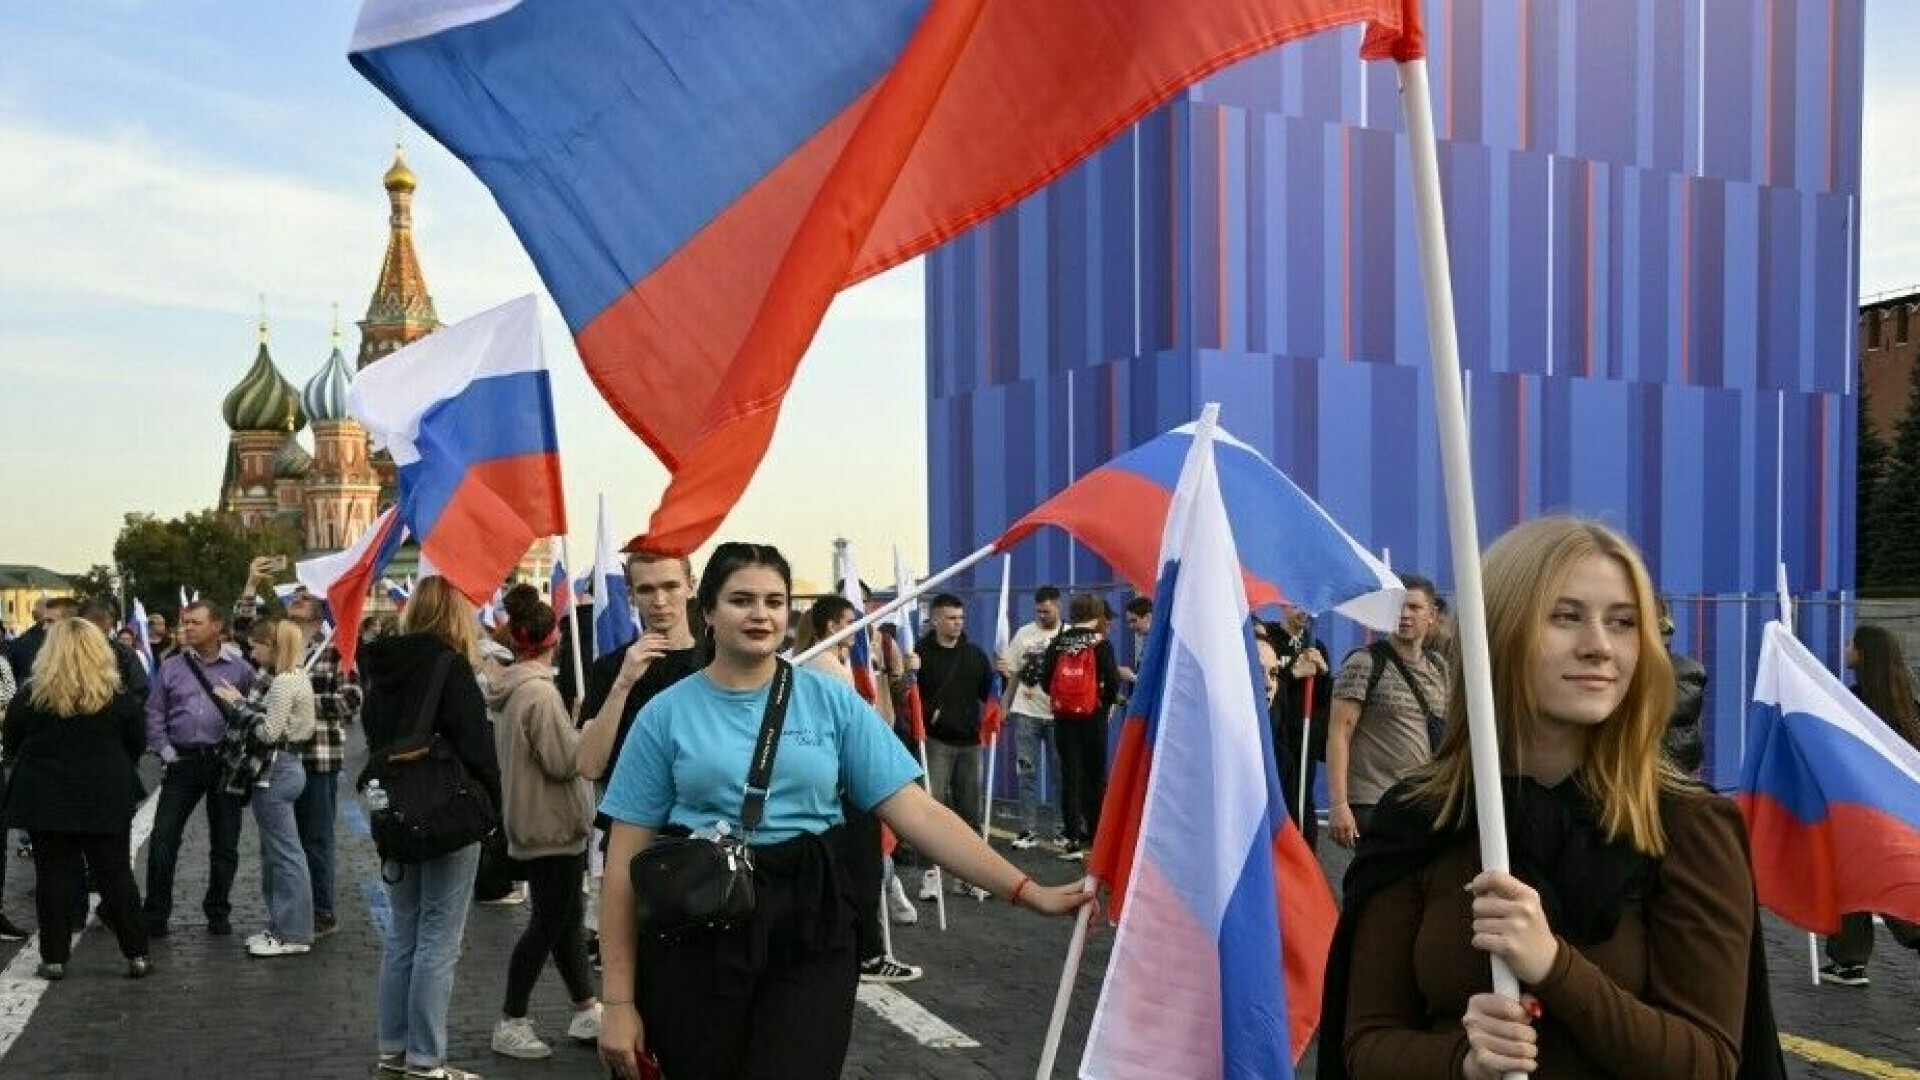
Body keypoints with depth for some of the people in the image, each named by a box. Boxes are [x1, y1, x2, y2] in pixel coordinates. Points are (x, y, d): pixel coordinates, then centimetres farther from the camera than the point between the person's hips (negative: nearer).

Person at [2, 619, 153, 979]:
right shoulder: (118, 698, -6)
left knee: (54, 876, 8)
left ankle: (54, 958, 11)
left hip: (45, 798, 0)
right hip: (107, 798, 1)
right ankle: (136, 955, 9)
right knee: (116, 874, 7)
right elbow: (137, 745, 4)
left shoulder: (30, 696, -7)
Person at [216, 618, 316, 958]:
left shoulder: (283, 682, -17)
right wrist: (241, 703, 4)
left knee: (285, 854, -4)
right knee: (275, 852, 16)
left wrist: (239, 703, -14)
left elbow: (269, 732, -20)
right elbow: (271, 720, 11)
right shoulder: (293, 677, 13)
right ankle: (281, 926, 24)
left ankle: (294, 935, 2)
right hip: (283, 766, 11)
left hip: (277, 770, -11)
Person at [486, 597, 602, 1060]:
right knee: (548, 924, 0)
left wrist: (572, 730, 14)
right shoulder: (540, 691, -21)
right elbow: (565, 761, -21)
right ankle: (511, 1024, 9)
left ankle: (586, 1011, 23)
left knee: (565, 918, 15)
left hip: (532, 821, 10)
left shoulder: (510, 688, 8)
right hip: (551, 825, -10)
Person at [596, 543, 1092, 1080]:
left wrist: (1029, 891, -10)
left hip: (810, 929, 0)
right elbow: (628, 859, 1)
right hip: (695, 933, 0)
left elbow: (915, 810, -2)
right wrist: (619, 1000, -2)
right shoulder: (666, 713, 1)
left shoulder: (832, 701, 2)